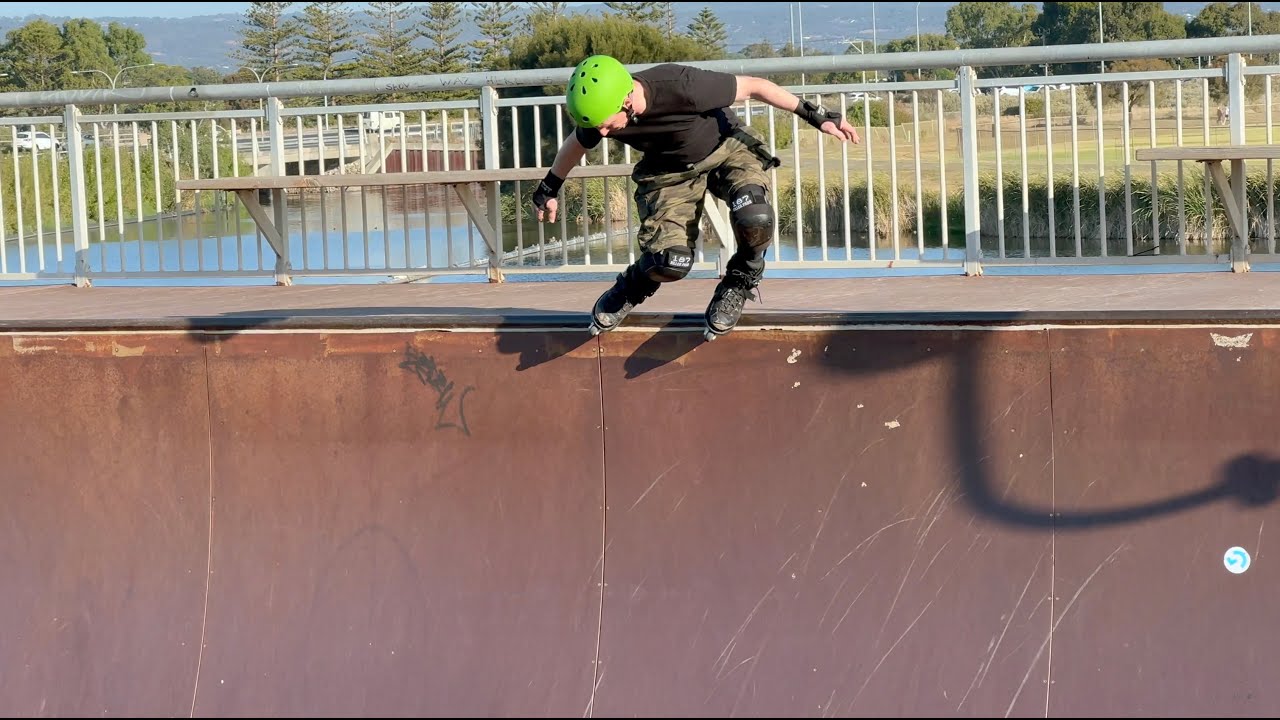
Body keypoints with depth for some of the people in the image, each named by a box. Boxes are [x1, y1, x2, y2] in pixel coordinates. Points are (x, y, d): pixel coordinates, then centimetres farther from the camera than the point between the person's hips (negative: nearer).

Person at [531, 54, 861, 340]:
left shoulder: (682, 87, -39)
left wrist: (815, 115, -18)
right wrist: (548, 189, 16)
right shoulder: (600, 108, -24)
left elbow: (754, 86, -24)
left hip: (727, 148, -2)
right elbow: (575, 145, 1)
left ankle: (738, 285, -1)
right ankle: (629, 289, 16)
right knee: (671, 261, -20)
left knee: (754, 218, -33)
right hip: (670, 172, 2)